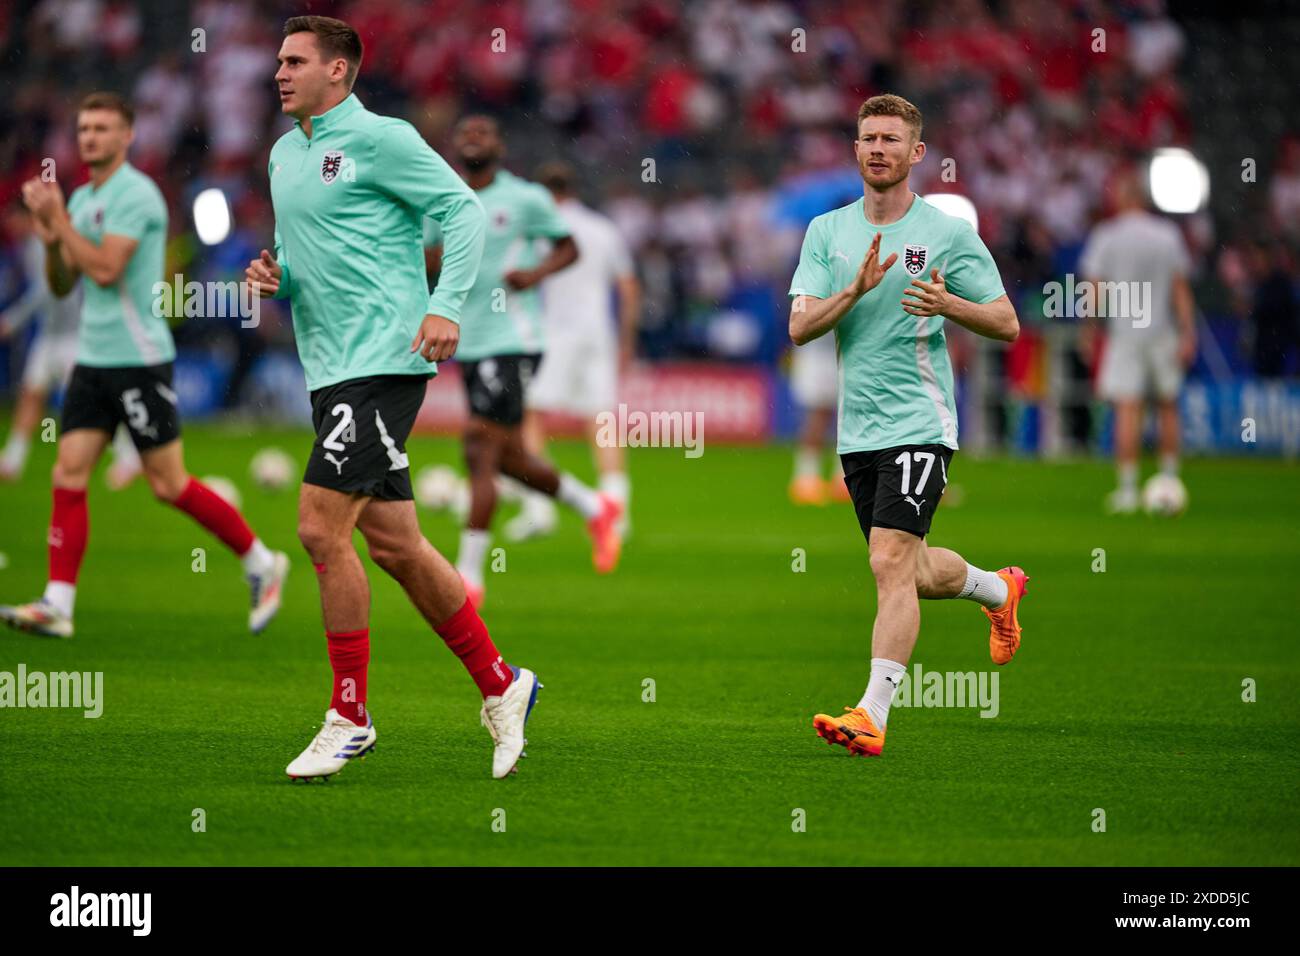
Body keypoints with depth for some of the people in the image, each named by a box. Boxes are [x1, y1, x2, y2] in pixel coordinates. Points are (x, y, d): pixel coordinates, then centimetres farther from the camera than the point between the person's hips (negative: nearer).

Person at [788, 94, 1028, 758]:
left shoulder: (948, 234, -3)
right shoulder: (827, 231, 7)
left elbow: (1006, 324, 0)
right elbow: (799, 328, -1)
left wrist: (947, 304, -19)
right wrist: (855, 289, -18)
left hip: (919, 424, -5)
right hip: (857, 430, 5)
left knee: (891, 564, -18)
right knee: (912, 574, 16)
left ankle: (872, 715, -20)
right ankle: (999, 590, 47)